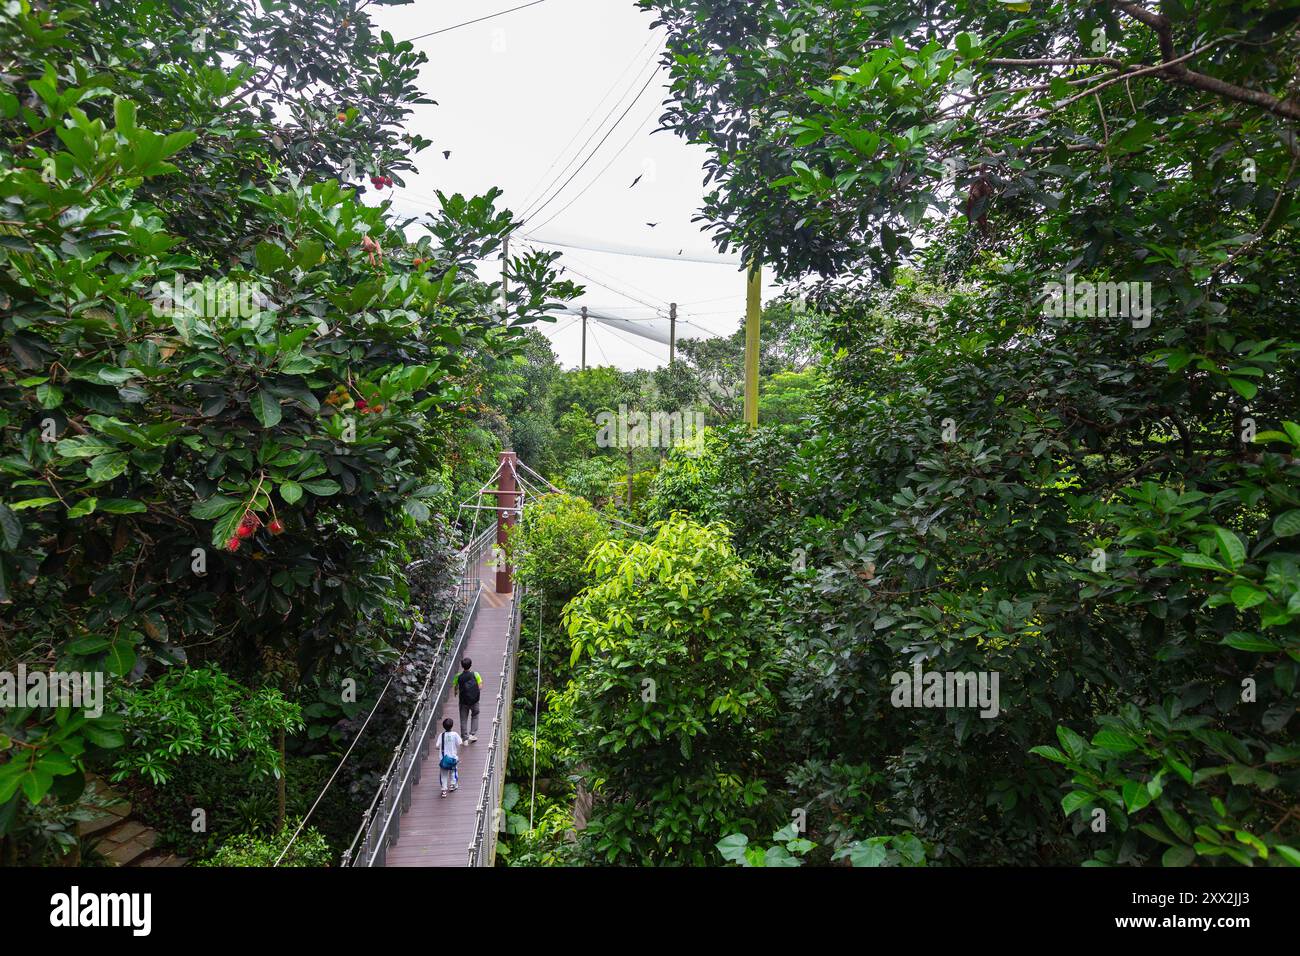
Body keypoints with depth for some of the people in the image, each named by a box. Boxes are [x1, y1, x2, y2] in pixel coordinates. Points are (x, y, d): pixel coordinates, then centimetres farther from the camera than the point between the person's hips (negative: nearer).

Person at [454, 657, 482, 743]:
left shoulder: (458, 676, -10)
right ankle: (473, 734, 15)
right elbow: (480, 686, -10)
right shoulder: (475, 674, -11)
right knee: (474, 716, 22)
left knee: (463, 719, 12)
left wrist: (455, 692, 19)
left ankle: (465, 738, 13)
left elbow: (454, 688, -4)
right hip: (474, 700, 0)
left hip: (463, 701, 0)